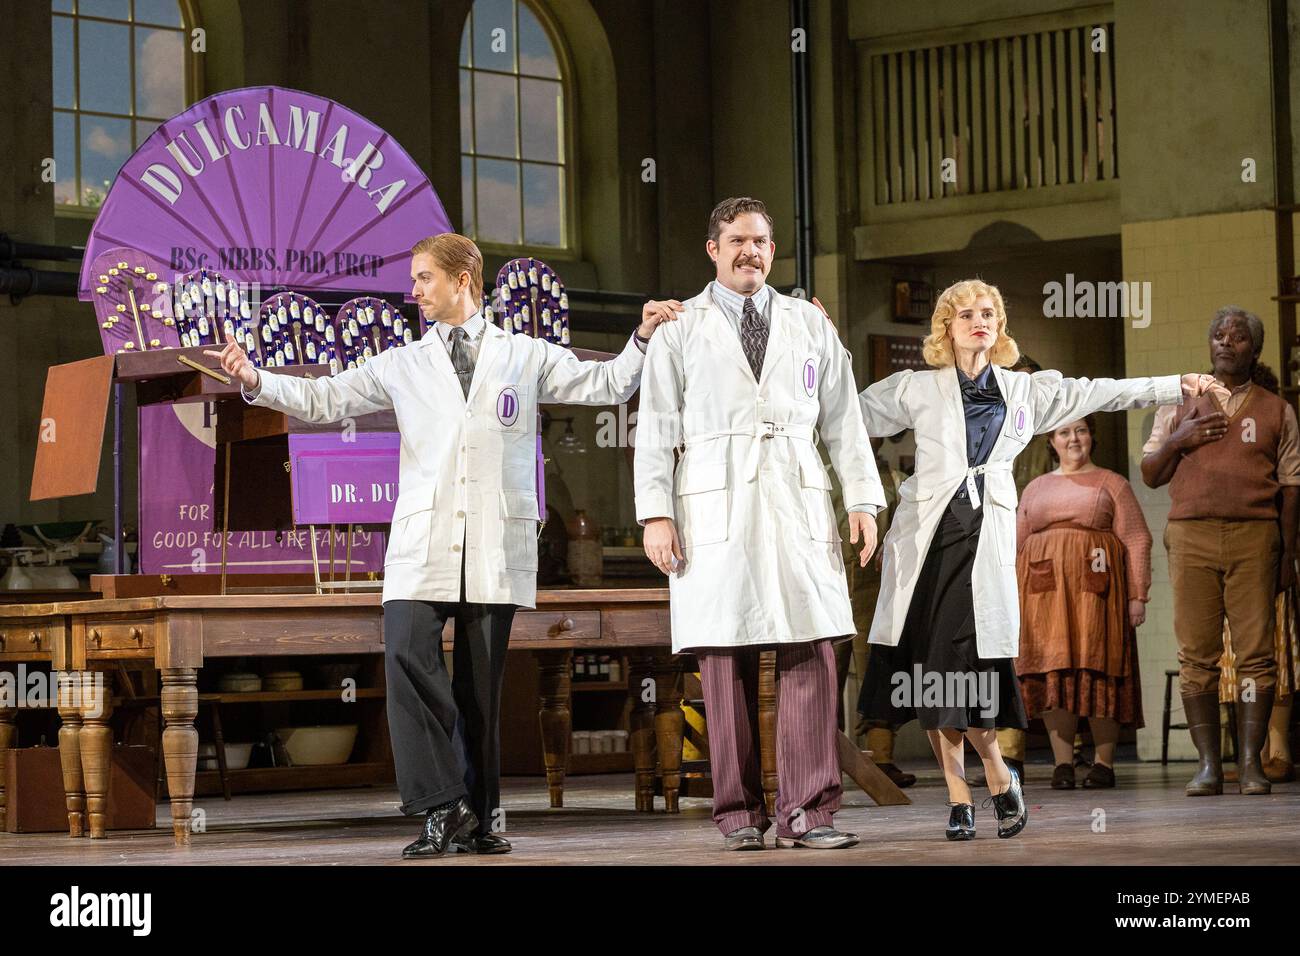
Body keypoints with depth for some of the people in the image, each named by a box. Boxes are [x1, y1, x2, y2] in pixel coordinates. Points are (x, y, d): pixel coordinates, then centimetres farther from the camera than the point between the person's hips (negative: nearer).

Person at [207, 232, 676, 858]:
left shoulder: (526, 357, 14)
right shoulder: (402, 366, 16)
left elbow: (604, 385, 15)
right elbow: (324, 400, 13)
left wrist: (642, 339, 2)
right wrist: (255, 380, 2)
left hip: (497, 543, -1)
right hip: (422, 544, 1)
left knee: (482, 681, 1)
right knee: (408, 659, -17)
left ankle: (481, 817, 12)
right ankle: (442, 807, -9)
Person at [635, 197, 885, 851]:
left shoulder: (810, 325, 18)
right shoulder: (680, 329, 11)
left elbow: (843, 418, 15)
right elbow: (656, 426, 6)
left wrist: (862, 499, 5)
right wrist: (655, 513, -4)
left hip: (799, 503, 2)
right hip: (714, 506, -2)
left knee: (811, 656, -6)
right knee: (725, 662, -3)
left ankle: (807, 810, -4)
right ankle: (738, 813, 4)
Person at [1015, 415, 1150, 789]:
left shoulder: (1112, 484, 11)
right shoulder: (1036, 489, 21)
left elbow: (1137, 541, 3)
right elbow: (1015, 547, 19)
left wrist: (1137, 595, -6)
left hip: (1095, 586, -3)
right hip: (1044, 587, 3)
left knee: (1099, 670, -6)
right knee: (1052, 671, -5)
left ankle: (1104, 763, -1)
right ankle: (1062, 764, -4)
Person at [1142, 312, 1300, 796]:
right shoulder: (1180, 403, 16)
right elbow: (1150, 475, 15)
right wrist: (1178, 441, -3)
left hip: (1254, 536, -1)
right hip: (1191, 536, 1)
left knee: (1256, 651, -7)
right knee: (1197, 655, -4)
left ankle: (1250, 762, -4)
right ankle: (1207, 763, -1)